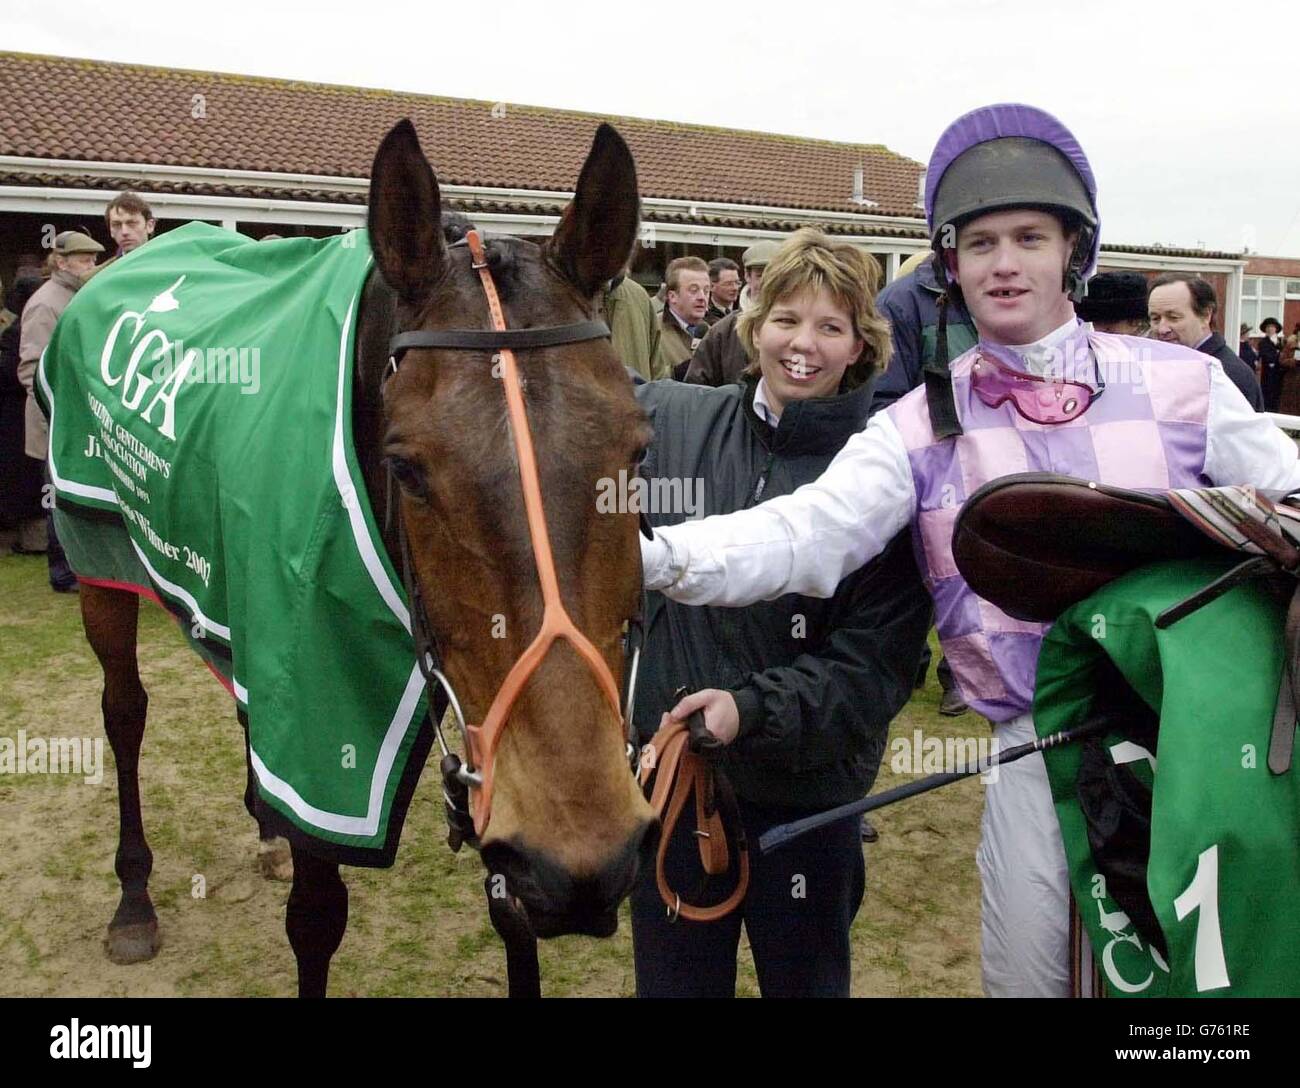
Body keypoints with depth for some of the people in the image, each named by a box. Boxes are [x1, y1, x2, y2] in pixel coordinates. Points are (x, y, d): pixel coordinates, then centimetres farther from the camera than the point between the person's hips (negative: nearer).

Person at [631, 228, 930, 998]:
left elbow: (877, 659, -16)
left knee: (806, 978, 21)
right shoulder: (674, 420, -4)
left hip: (806, 793, -2)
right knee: (673, 979, 22)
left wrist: (752, 710, -28)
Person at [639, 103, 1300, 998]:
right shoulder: (924, 427, -3)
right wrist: (654, 555, -32)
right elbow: (806, 531, -16)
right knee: (1028, 970, 9)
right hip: (1039, 742, 0)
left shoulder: (1183, 384, 0)